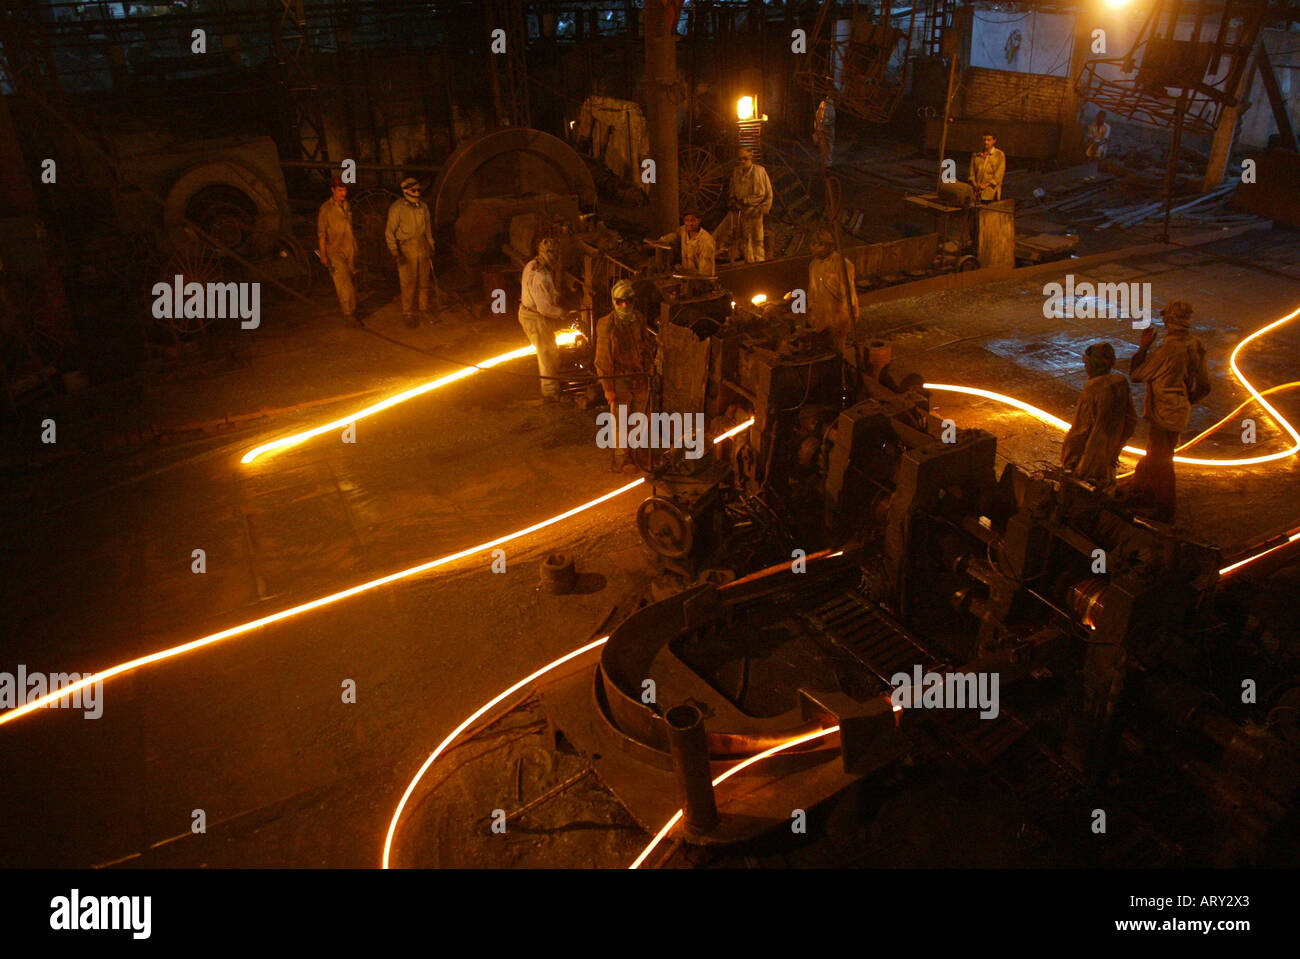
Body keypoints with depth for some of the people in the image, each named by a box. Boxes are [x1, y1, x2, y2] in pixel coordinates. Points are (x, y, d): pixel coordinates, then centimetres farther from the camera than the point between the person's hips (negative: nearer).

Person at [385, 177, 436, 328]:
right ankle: (408, 314, 8)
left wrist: (431, 247, 18)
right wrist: (395, 252, -14)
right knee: (408, 283, -3)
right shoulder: (397, 209, -9)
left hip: (422, 246, 5)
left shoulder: (423, 206, 8)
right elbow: (389, 232, -7)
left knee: (424, 280, 9)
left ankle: (424, 309, 21)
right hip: (406, 248, -5)